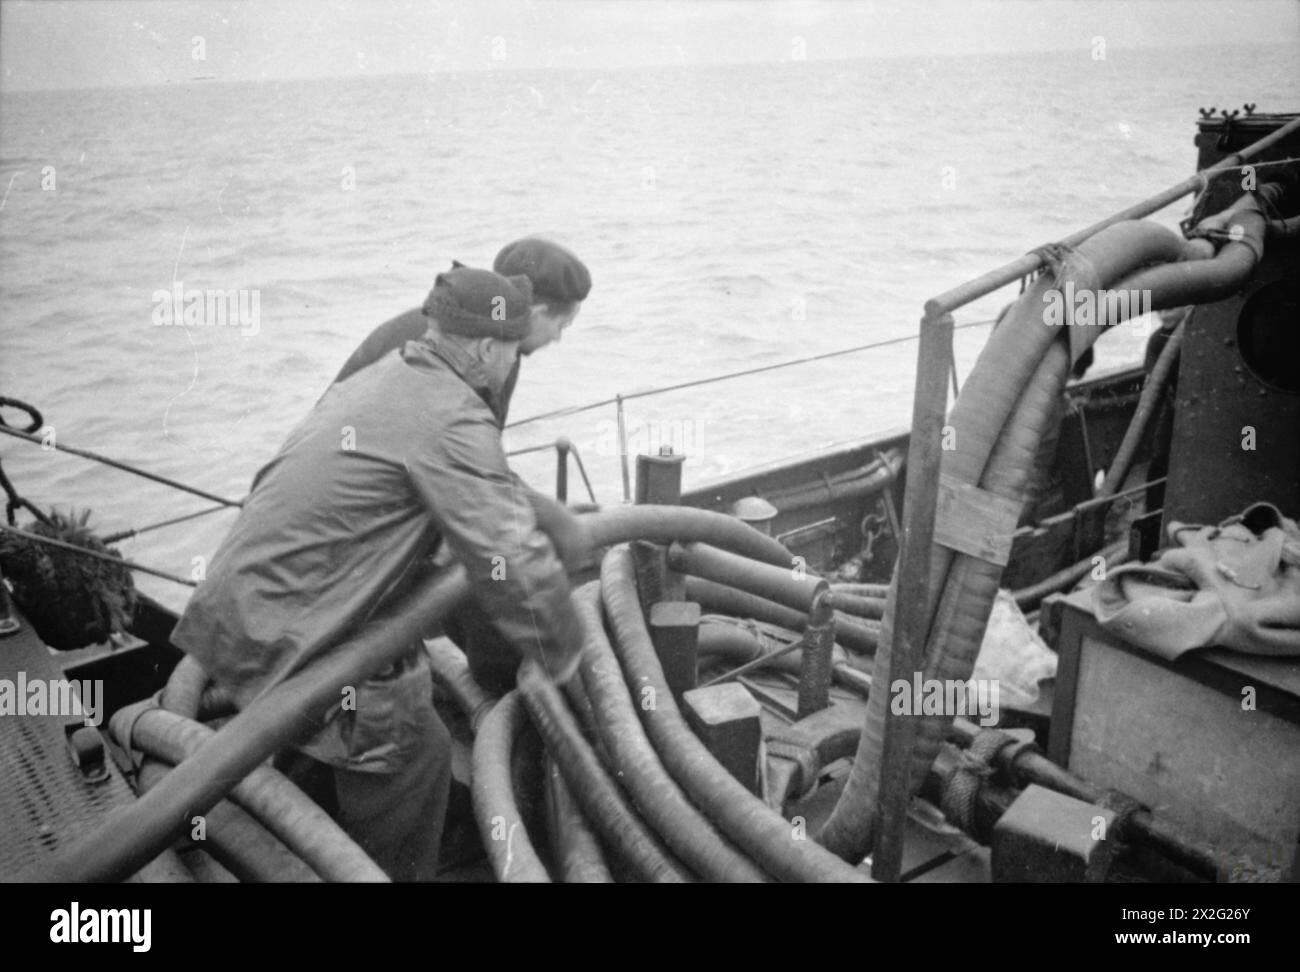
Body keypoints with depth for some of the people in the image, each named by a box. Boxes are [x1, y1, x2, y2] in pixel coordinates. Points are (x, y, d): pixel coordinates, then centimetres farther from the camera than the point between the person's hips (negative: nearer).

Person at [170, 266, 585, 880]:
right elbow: (514, 563, -23)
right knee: (411, 752, 1)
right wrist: (560, 652, -8)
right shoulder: (453, 421, -18)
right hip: (284, 636, -10)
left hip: (243, 597, 10)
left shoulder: (381, 378, 12)